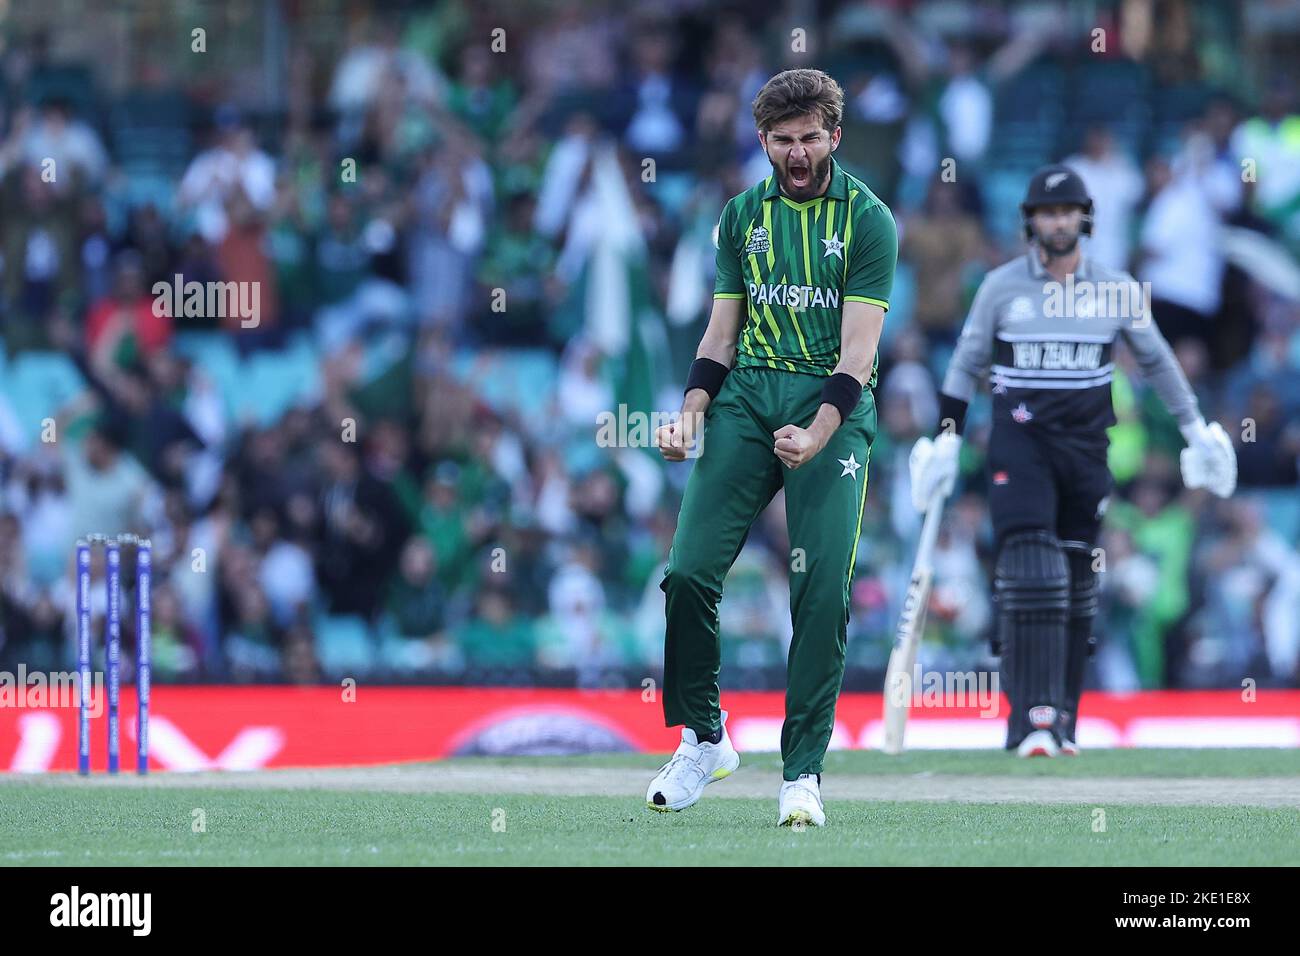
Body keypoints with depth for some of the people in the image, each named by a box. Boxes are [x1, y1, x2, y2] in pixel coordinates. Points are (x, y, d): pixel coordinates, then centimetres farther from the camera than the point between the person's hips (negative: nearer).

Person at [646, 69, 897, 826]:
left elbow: (858, 349, -9)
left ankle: (803, 771, -5)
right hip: (746, 395, 3)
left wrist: (817, 434, -23)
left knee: (824, 591, -13)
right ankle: (703, 738, 9)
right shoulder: (743, 215, 13)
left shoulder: (868, 219, -1)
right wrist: (690, 416, 2)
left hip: (833, 405, -3)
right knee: (689, 571, -10)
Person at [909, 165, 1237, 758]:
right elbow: (967, 364, 8)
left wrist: (1195, 430, 18)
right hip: (1019, 443, -2)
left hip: (1087, 449, 2)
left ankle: (1060, 724, 13)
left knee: (1077, 583, 4)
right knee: (1028, 571, -17)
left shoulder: (1115, 289, 4)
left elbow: (1156, 360, 15)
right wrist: (945, 442, 4)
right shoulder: (1001, 286, 1)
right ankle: (1031, 721, -20)